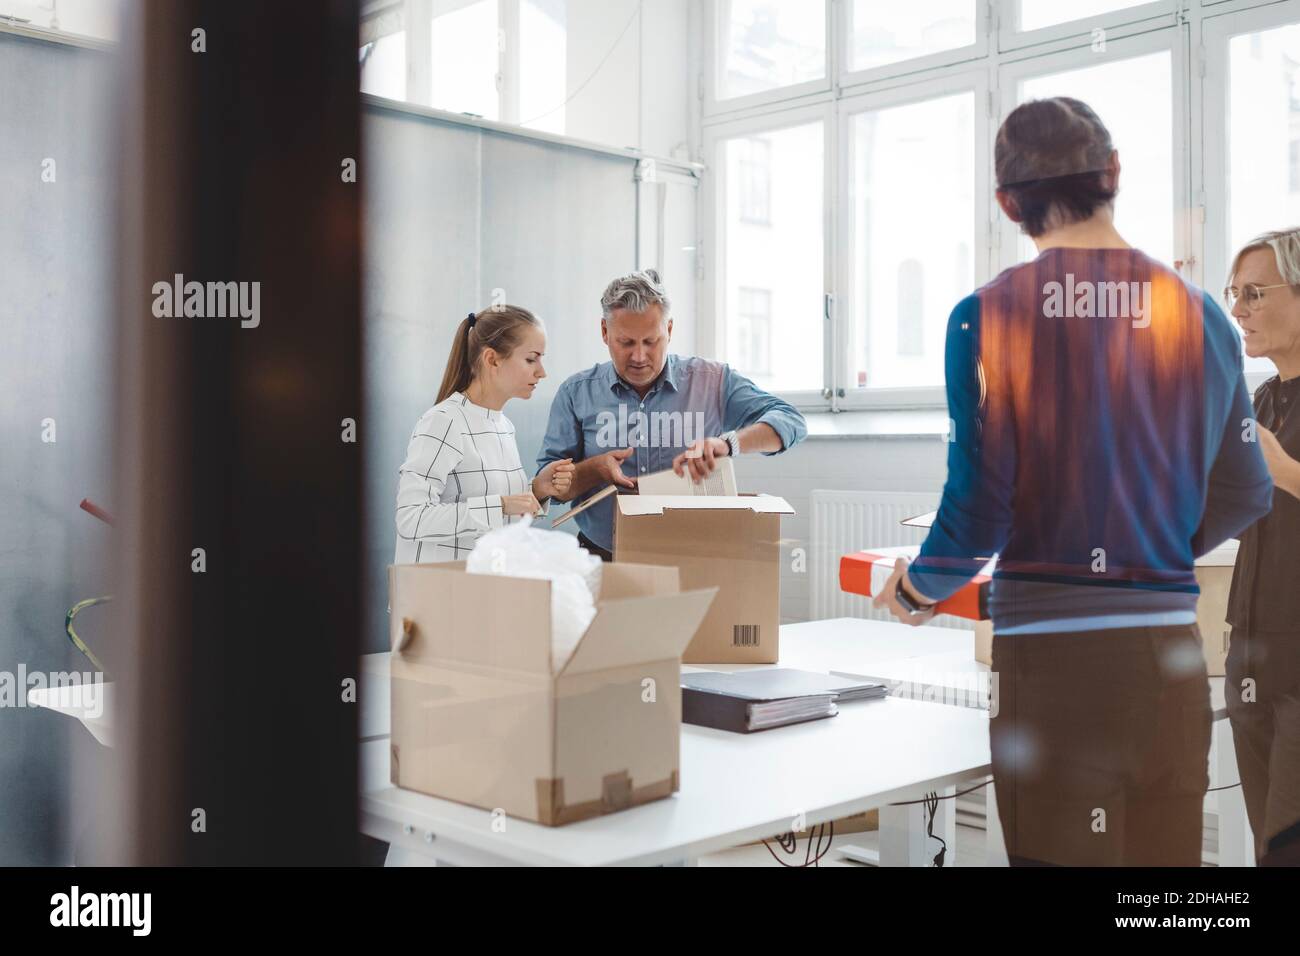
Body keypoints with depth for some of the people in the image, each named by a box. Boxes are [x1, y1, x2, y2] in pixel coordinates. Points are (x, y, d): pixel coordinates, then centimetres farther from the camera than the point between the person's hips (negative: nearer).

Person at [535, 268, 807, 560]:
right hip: (602, 559, 0)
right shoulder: (577, 392, 8)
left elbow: (791, 421, -1)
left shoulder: (714, 381, 6)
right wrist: (596, 469, -12)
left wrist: (728, 443, -18)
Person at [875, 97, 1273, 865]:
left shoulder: (986, 318, -8)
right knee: (1165, 854, 16)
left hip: (1047, 655, -3)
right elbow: (1244, 494, 11)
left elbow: (978, 505, -10)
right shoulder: (1199, 316, 3)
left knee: (1061, 849, 8)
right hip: (1168, 653, 3)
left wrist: (917, 590, 10)